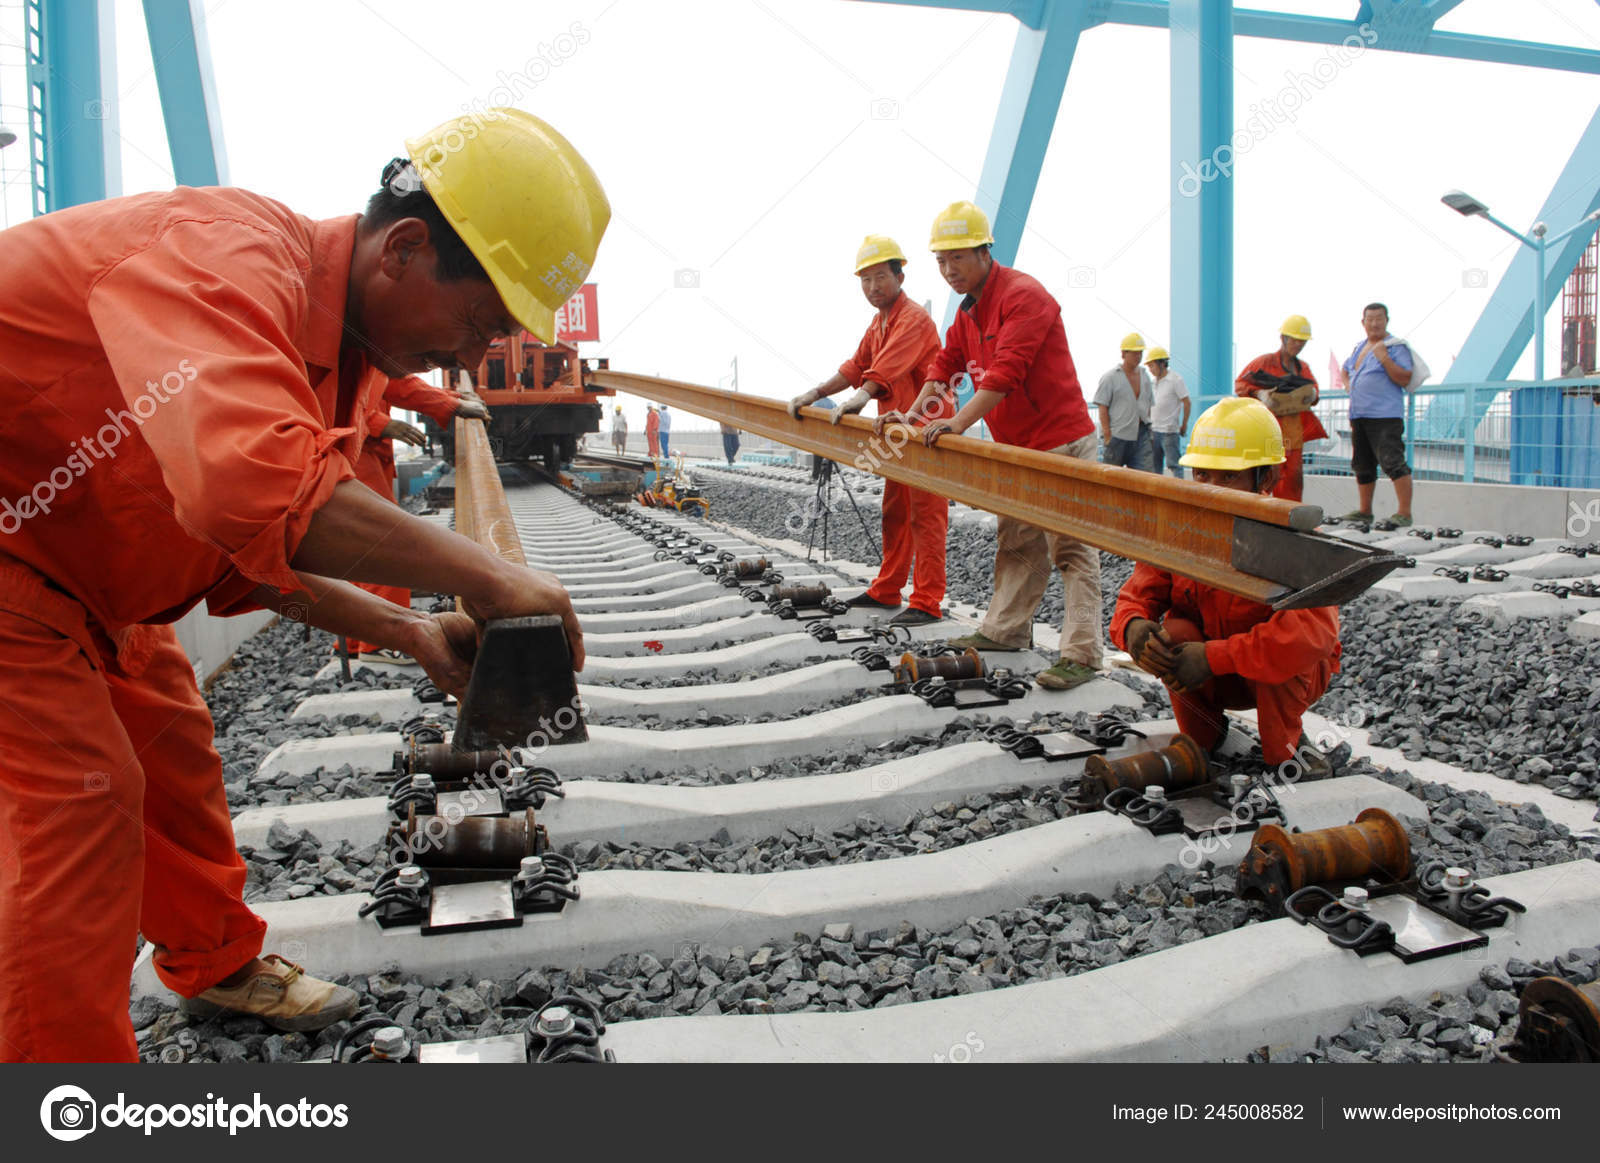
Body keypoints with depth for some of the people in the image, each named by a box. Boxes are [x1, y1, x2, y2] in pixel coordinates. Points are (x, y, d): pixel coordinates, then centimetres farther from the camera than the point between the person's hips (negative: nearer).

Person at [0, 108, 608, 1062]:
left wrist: (413, 635, -10)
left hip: (79, 570, 9)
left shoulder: (342, 354, -1)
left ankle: (217, 964, 35)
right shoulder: (226, 251, -32)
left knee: (172, 749, 14)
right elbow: (253, 481, -52)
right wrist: (479, 571, -42)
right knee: (77, 794, -11)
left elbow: (256, 558, 3)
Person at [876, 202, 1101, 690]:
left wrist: (958, 422, -32)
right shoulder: (968, 309, 12)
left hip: (1060, 440, -10)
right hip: (1015, 446, 10)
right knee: (1015, 543, 18)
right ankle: (1006, 630, 29)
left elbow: (1006, 372, -27)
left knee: (1070, 549, -8)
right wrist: (915, 413, 2)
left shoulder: (1023, 296, -18)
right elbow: (946, 364, 15)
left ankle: (1081, 655, -8)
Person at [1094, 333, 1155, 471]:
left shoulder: (1145, 376, 14)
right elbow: (1102, 407, -8)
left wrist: (1147, 426, 13)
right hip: (1117, 434, -5)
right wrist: (1107, 434, -14)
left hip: (1140, 433, 5)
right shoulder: (1110, 377, -4)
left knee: (1147, 472, -6)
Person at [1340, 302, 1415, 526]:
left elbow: (1405, 380, -14)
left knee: (1393, 462, -15)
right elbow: (1346, 371, 35)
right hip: (1358, 415, 8)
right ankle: (1364, 510, 25)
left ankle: (1404, 513, -15)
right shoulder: (1360, 348, 18)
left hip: (1385, 416, -8)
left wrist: (1385, 359, -22)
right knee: (1362, 465, 14)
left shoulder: (1396, 347, -5)